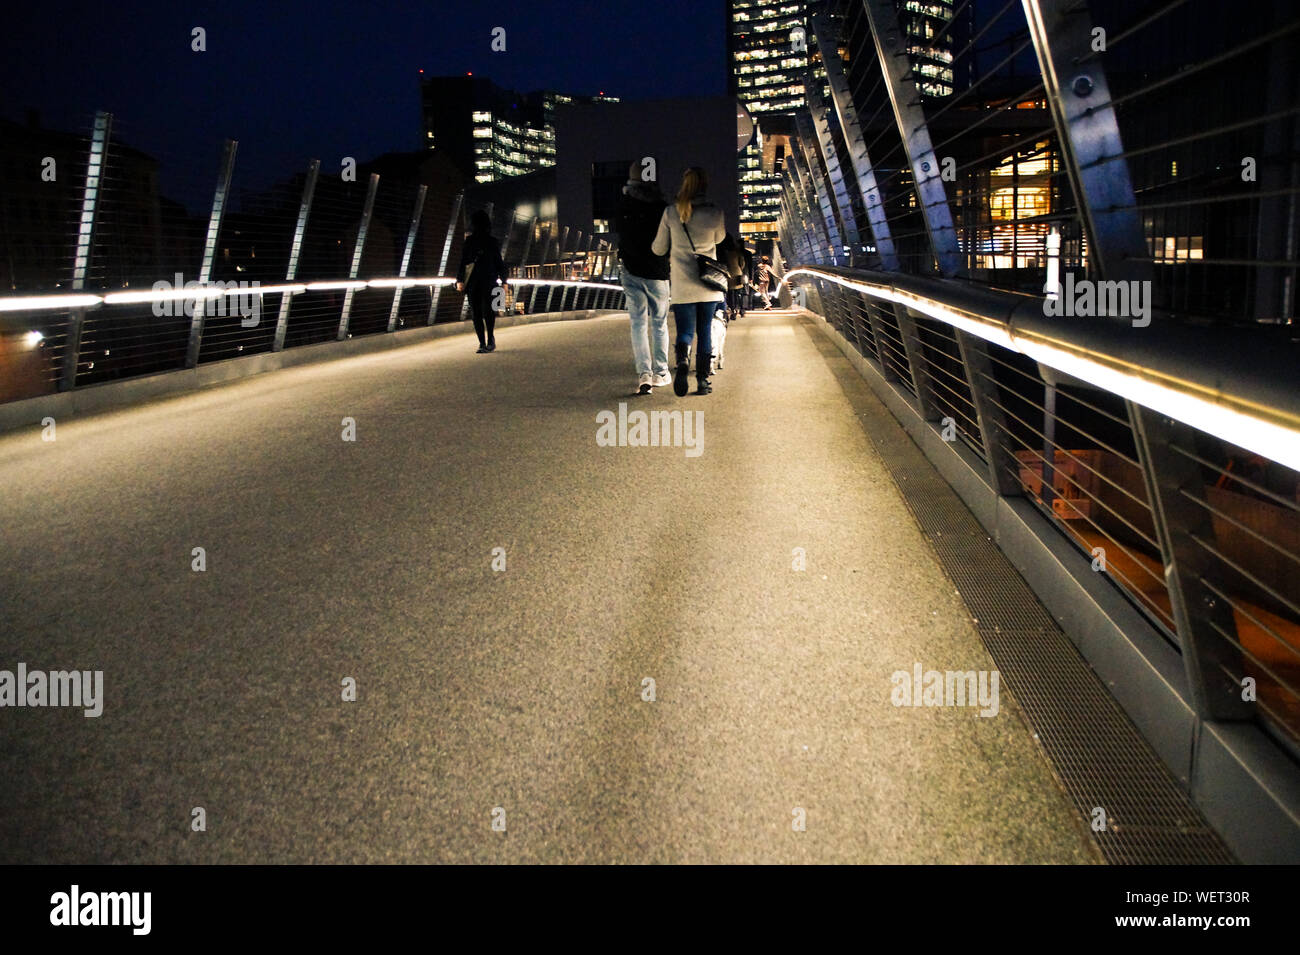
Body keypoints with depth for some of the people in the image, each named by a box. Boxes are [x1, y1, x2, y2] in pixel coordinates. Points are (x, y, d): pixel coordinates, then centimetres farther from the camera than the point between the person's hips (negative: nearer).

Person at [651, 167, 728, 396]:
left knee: (685, 330, 7)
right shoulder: (715, 213, -6)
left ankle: (683, 360, -23)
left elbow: (659, 249, 4)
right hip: (708, 281, 0)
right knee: (705, 331, 10)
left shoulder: (671, 212, -5)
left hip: (681, 283, 0)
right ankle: (702, 380, 10)